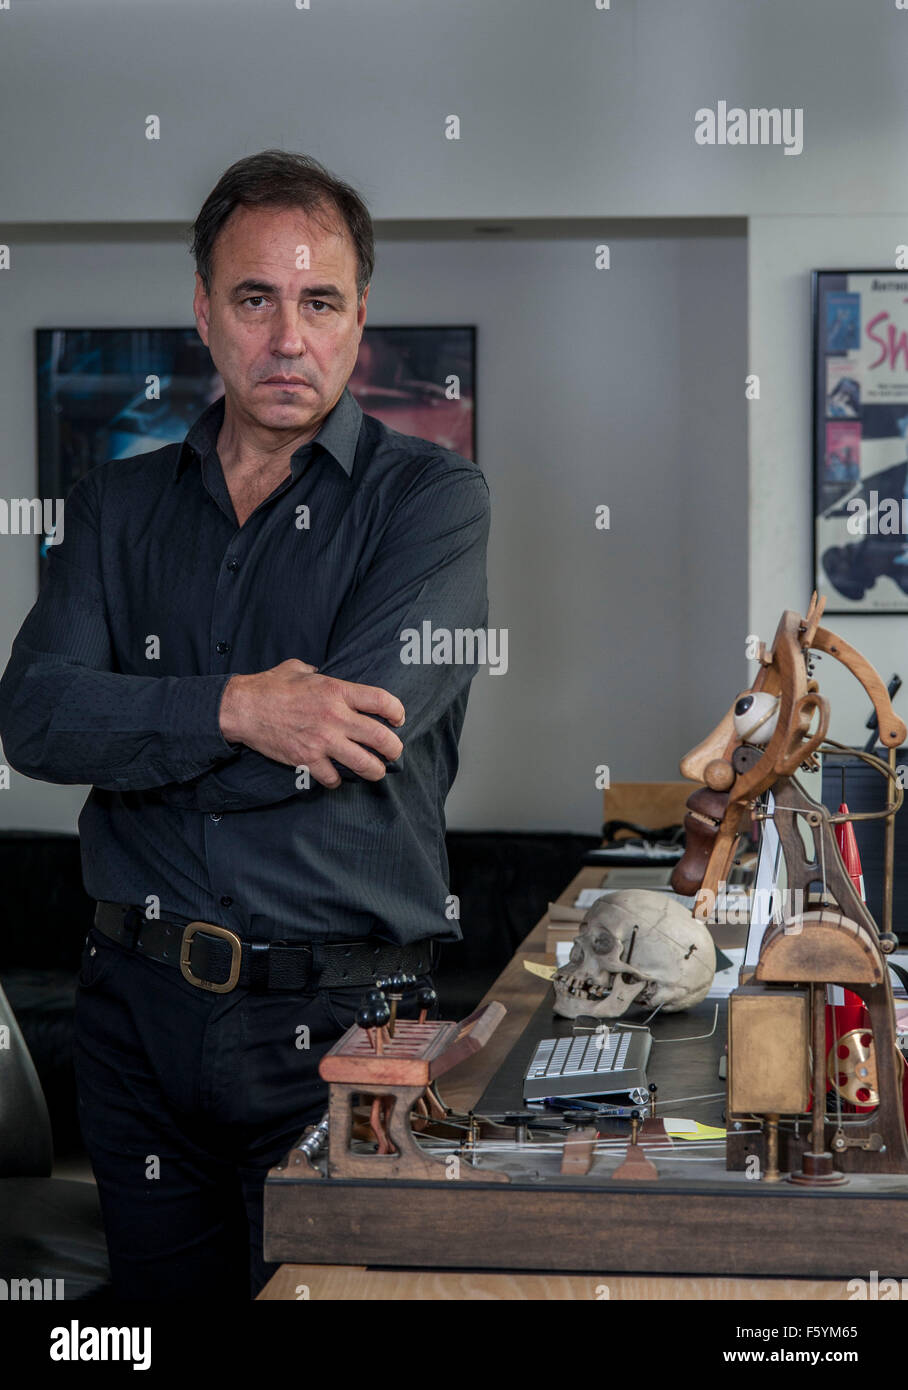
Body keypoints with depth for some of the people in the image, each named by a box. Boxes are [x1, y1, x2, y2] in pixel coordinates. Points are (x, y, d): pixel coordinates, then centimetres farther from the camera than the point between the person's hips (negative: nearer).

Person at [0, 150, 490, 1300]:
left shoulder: (431, 497, -2)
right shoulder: (121, 505, 10)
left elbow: (357, 724, -17)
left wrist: (126, 732, -8)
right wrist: (232, 710, -20)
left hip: (333, 1026, -3)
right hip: (136, 1011, 4)